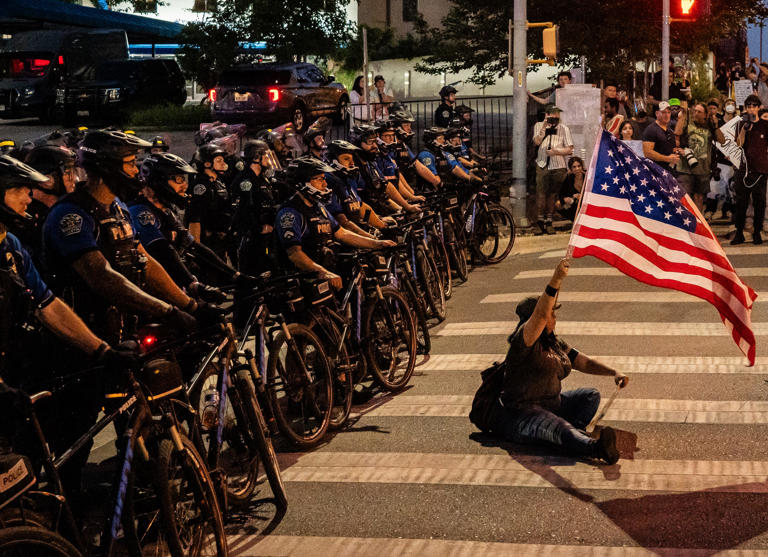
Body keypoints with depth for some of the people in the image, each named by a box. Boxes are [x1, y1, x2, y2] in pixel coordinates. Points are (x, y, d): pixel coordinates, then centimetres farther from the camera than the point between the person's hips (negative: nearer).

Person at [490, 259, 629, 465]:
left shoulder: (555, 345, 14)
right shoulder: (522, 341, -13)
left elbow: (585, 363, 17)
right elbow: (540, 315, -31)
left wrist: (614, 373, 2)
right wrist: (555, 282, -43)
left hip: (550, 405, 10)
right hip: (520, 415, -10)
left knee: (591, 396, 6)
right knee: (558, 427, -36)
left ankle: (572, 433, -23)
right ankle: (596, 448, -65)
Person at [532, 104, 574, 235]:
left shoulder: (564, 128, 4)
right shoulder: (539, 125, 6)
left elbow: (569, 150, 1)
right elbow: (537, 142, -9)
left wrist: (556, 151, -14)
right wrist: (544, 128, -18)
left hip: (558, 166, 1)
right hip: (542, 165, -1)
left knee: (552, 194, 6)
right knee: (541, 192, -10)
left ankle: (549, 221, 15)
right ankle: (540, 221, -4)